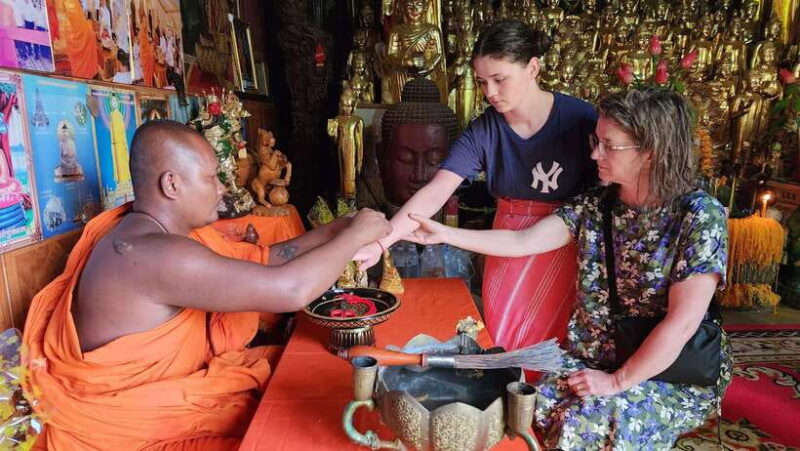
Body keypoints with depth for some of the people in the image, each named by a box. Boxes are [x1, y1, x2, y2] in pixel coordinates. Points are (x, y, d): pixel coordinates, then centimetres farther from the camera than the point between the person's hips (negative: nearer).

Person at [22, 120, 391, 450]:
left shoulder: (171, 229, -1)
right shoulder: (154, 254, -31)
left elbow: (263, 258, 4)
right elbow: (291, 290, -35)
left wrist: (337, 230, -2)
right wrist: (354, 235, -20)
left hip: (169, 390, 8)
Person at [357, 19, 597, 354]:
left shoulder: (579, 118, -14)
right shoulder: (482, 131, -7)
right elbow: (434, 194, -15)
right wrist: (380, 242, -26)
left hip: (566, 248, -2)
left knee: (548, 342, 6)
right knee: (500, 337, 13)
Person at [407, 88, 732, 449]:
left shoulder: (700, 217, -17)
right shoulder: (593, 205, -1)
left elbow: (681, 322, -20)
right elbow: (521, 242, -4)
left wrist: (618, 381, -18)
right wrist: (444, 234, -9)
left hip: (676, 373, -4)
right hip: (592, 358, 4)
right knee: (540, 404, -20)